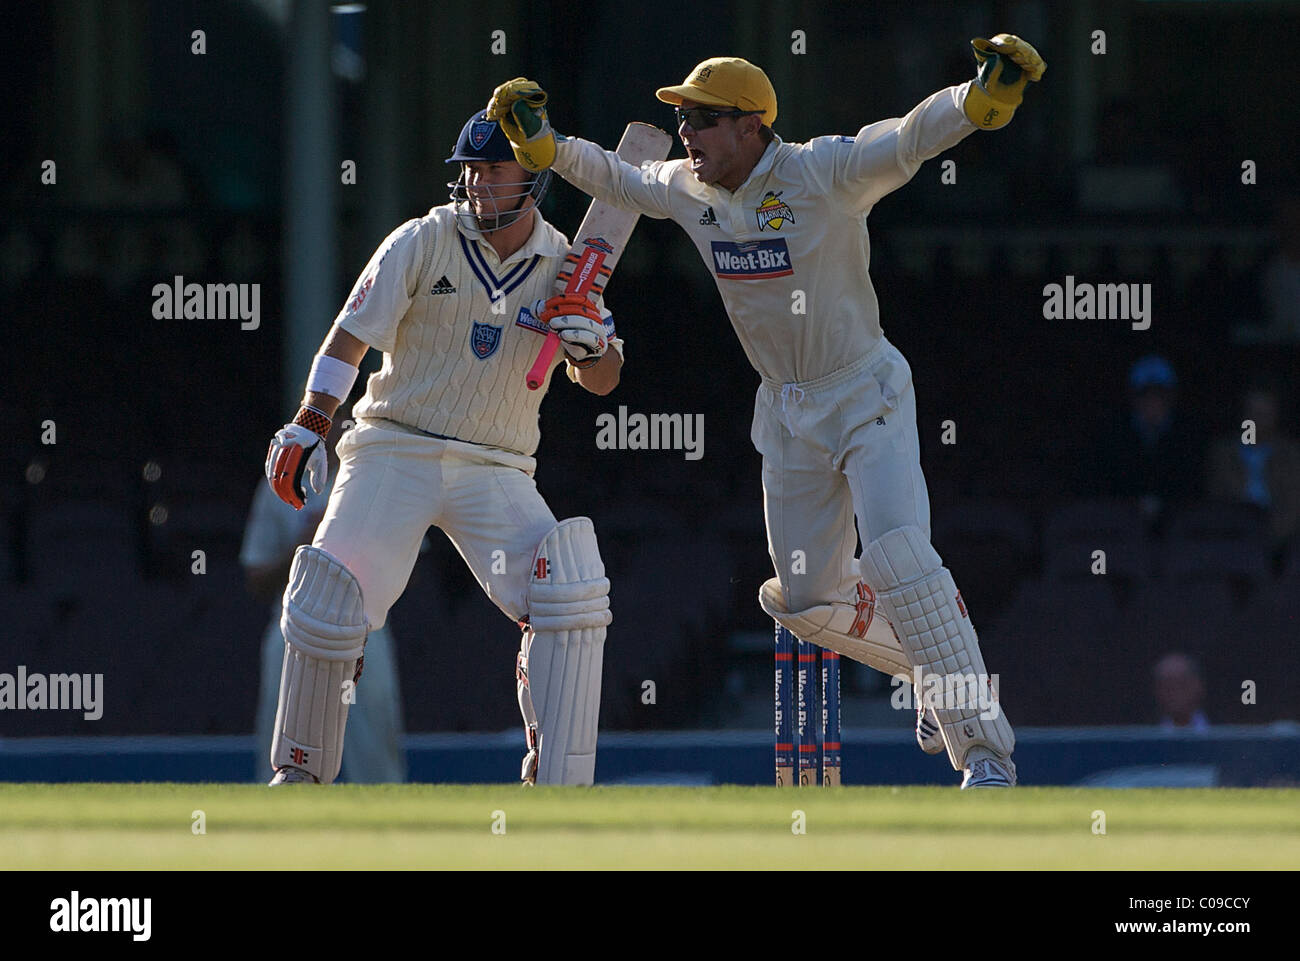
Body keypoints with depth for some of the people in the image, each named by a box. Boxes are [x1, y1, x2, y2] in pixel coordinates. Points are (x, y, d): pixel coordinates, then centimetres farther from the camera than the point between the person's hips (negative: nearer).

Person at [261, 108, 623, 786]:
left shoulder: (564, 267, 3)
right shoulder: (424, 243, -4)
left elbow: (602, 381, 3)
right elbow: (350, 336, -3)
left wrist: (591, 342, -20)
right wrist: (307, 428, -12)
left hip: (496, 474, 2)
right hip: (395, 454, -2)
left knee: (570, 596, -19)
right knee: (329, 603, -16)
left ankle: (557, 782, -12)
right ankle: (302, 772, 6)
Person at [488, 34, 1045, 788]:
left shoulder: (823, 174, -20)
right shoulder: (689, 190, -1)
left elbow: (910, 140, -34)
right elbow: (615, 178, 18)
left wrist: (985, 96, -51)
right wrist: (542, 144, 4)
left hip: (868, 393, -7)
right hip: (787, 409, 7)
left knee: (899, 561, -23)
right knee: (806, 599, 9)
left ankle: (984, 747, -18)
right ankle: (935, 666, 34)